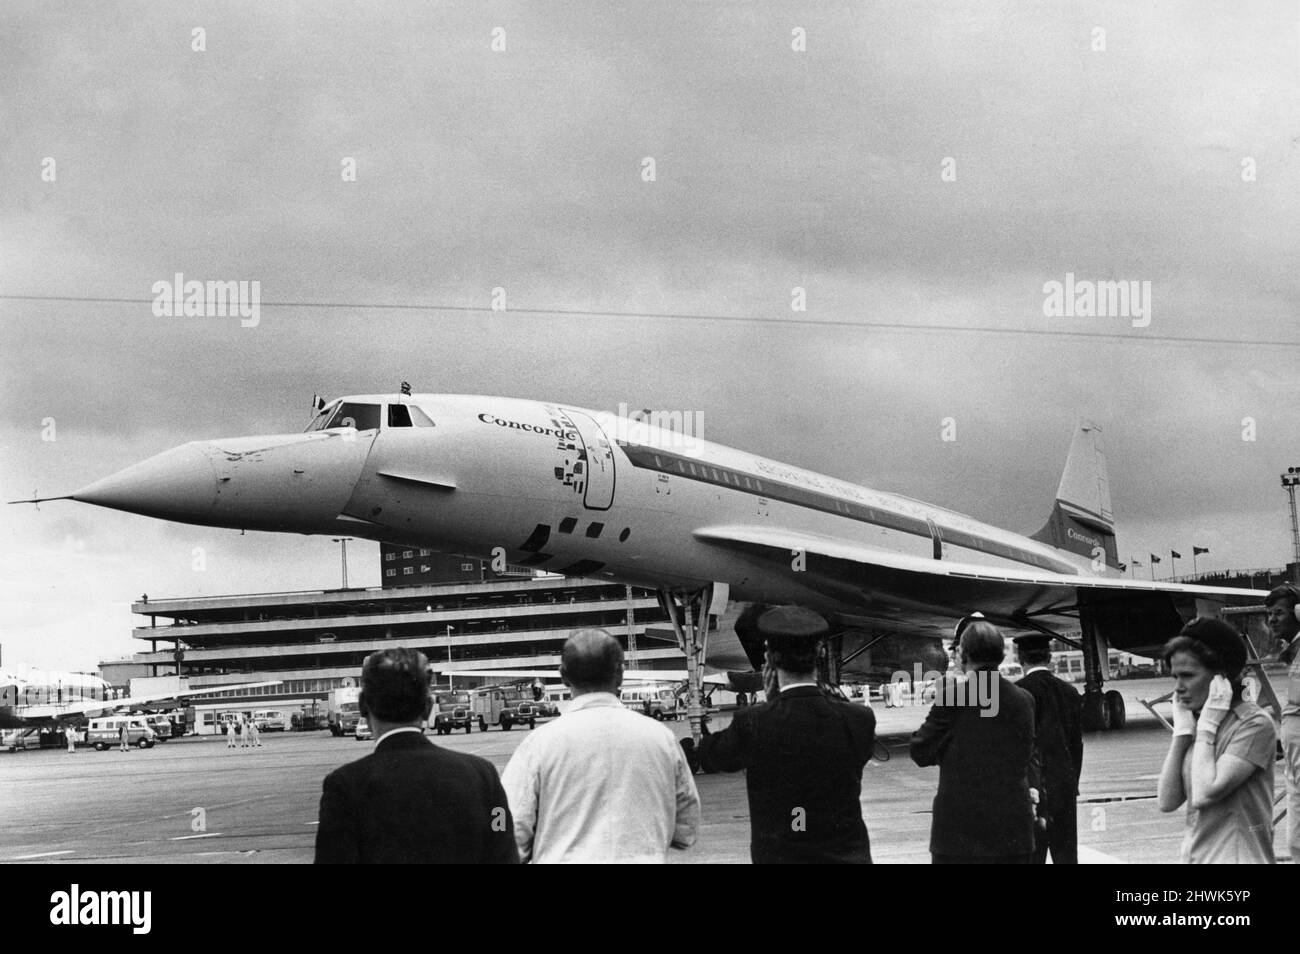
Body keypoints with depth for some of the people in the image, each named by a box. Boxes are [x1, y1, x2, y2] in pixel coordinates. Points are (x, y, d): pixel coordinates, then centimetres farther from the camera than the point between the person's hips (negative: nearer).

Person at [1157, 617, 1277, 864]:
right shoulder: (1197, 724, 10)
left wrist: (1206, 728, -9)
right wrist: (1182, 732, 1)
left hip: (1238, 856, -6)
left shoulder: (1255, 723, -10)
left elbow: (1205, 794, -18)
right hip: (1195, 857, 6)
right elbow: (1167, 802, 2)